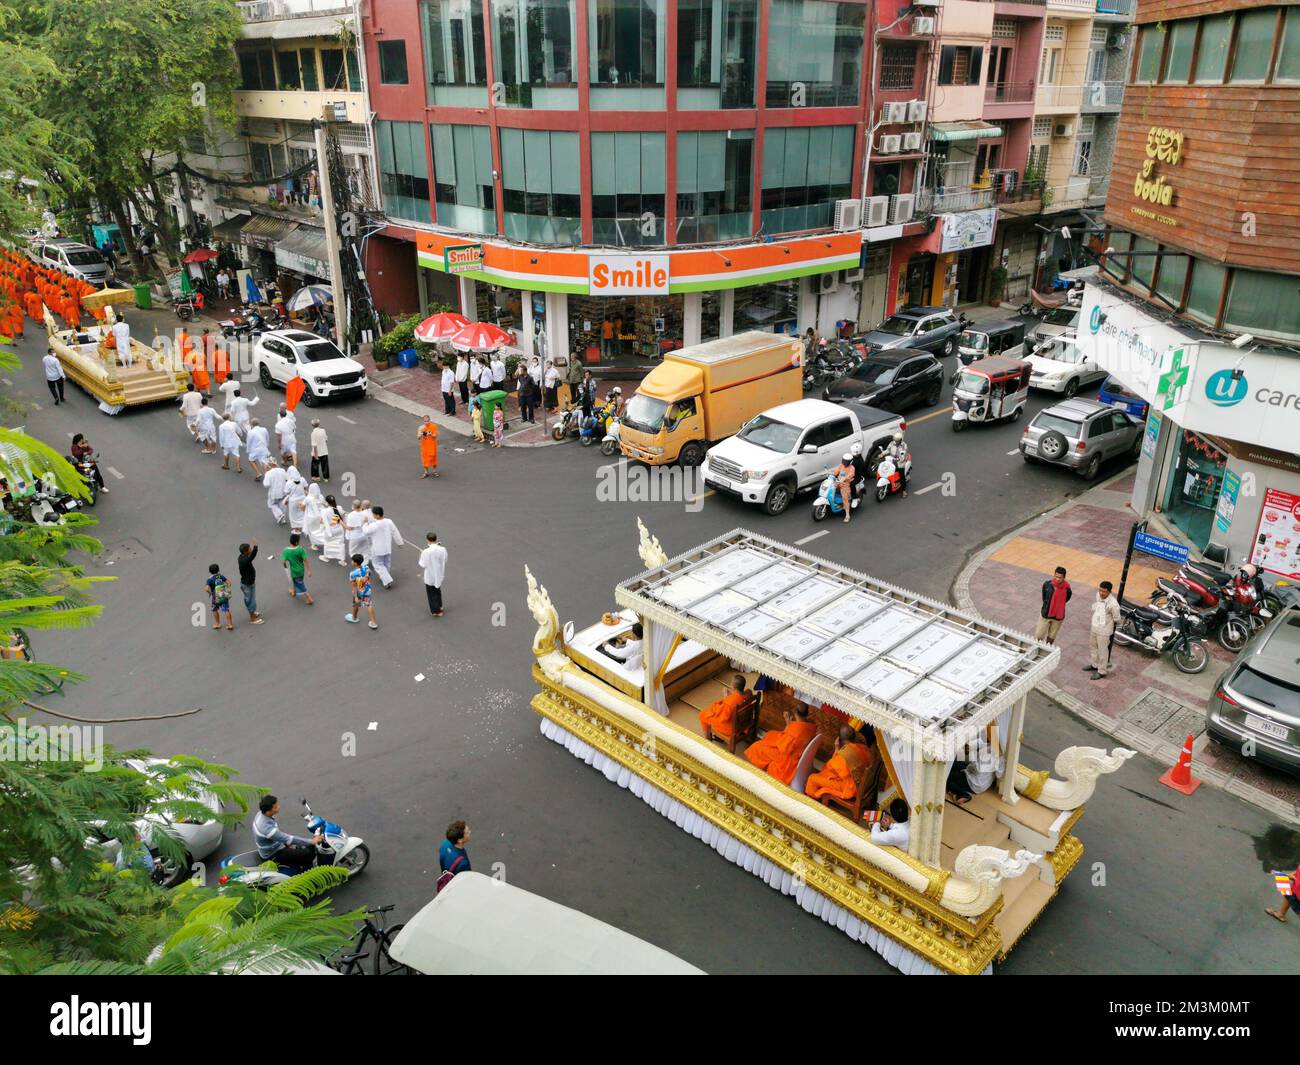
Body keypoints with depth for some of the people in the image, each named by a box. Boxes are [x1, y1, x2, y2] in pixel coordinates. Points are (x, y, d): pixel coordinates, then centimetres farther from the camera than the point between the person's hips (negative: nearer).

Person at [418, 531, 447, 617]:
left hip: (430, 577, -4)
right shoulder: (442, 549, -15)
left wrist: (421, 556, -2)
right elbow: (445, 561, -3)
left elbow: (422, 565, -16)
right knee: (438, 591, 28)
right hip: (439, 575, 4)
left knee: (432, 594, 15)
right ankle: (439, 607, 42)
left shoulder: (426, 552, -24)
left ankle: (435, 610, 22)